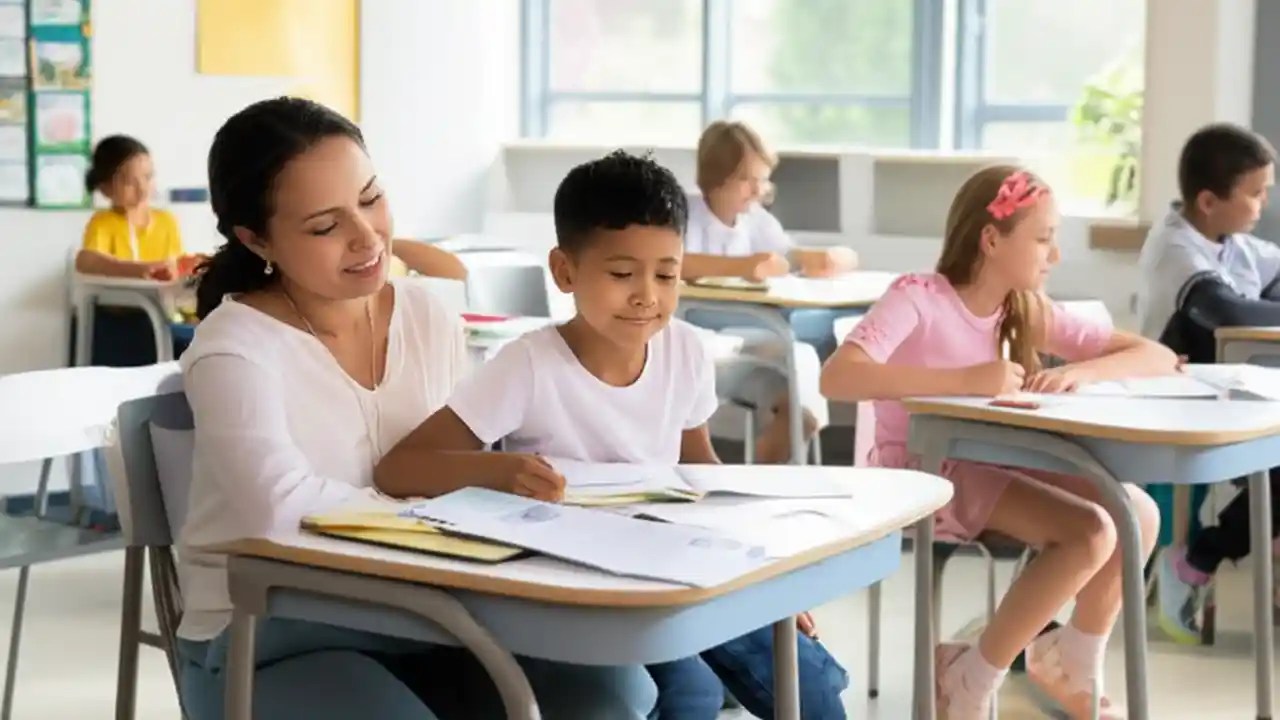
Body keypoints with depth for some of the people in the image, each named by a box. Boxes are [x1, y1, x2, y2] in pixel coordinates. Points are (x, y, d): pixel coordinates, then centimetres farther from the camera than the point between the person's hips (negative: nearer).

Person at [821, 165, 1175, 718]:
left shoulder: (1026, 311, 4)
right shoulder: (917, 298, -16)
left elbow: (1159, 357, 3)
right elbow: (837, 377, -34)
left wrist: (1082, 371, -19)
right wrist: (967, 379, -36)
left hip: (988, 464, 7)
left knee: (1139, 515, -10)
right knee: (1090, 531, -23)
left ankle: (1072, 665, 14)